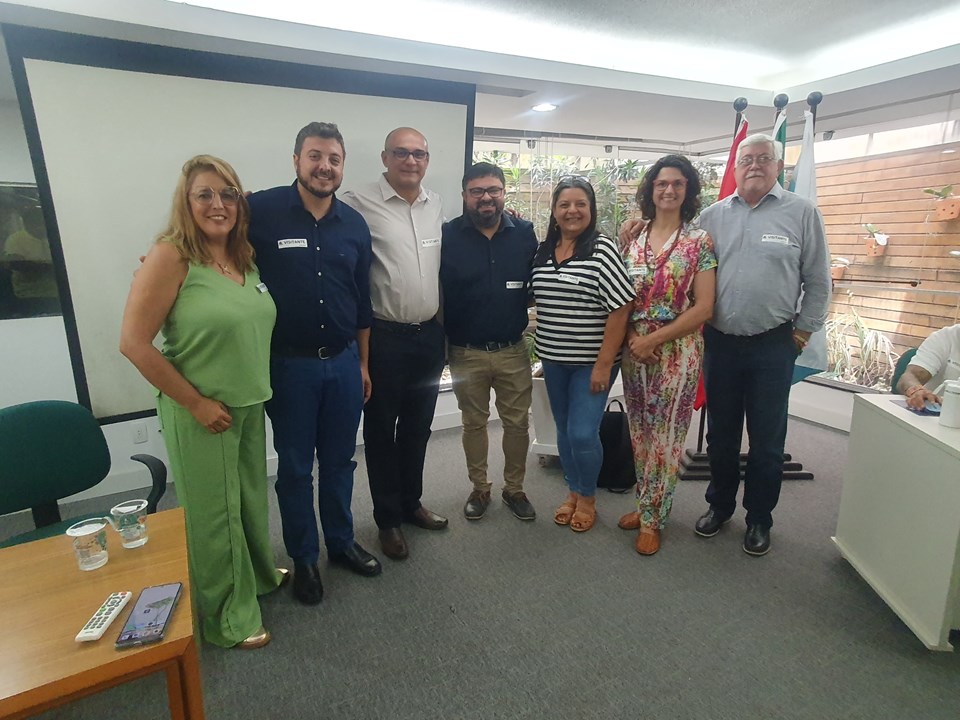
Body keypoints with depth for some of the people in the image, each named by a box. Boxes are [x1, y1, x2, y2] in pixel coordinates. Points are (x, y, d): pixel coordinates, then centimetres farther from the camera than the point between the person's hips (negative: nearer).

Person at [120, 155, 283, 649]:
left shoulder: (245, 257, 4)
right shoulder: (170, 257, -16)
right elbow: (134, 342, -18)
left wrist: (258, 390, 7)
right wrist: (196, 403, -15)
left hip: (250, 406, 6)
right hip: (203, 413, -6)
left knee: (251, 498, 22)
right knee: (215, 511, 10)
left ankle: (258, 574, 48)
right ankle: (227, 618, 32)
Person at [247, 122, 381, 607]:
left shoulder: (354, 225, 3)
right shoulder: (261, 211, -9)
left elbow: (361, 300, 9)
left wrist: (362, 363, 10)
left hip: (344, 362, 4)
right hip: (289, 365, -3)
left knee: (339, 461, 16)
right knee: (295, 467, 11)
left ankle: (341, 543, 37)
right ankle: (303, 558, 31)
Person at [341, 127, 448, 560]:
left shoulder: (437, 205, 9)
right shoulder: (360, 203, -10)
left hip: (430, 335, 6)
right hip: (384, 337, -5)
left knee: (418, 427, 17)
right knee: (381, 431, 9)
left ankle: (411, 503, 36)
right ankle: (388, 519, 26)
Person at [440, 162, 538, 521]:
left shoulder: (525, 233, 0)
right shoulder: (448, 235, -6)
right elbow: (437, 292, -7)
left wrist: (520, 302, -8)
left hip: (513, 350, 2)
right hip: (466, 353, -1)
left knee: (517, 423, 12)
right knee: (473, 423, 15)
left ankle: (514, 488, 33)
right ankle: (480, 488, 34)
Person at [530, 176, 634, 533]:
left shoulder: (602, 249, -11)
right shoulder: (543, 251, 6)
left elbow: (620, 308, -15)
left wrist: (604, 364, -17)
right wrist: (544, 350, 5)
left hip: (592, 361, -5)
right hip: (553, 360, 5)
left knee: (583, 433, -4)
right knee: (564, 430, 15)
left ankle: (588, 498, 21)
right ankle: (573, 492, 34)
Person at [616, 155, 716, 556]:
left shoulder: (699, 241, -3)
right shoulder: (632, 239, 7)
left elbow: (703, 308, -8)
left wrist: (654, 339, -14)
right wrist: (631, 336, -8)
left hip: (677, 350, -3)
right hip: (634, 349, 4)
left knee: (665, 435, 4)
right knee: (640, 431, 12)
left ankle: (651, 518, 18)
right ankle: (647, 504, 29)